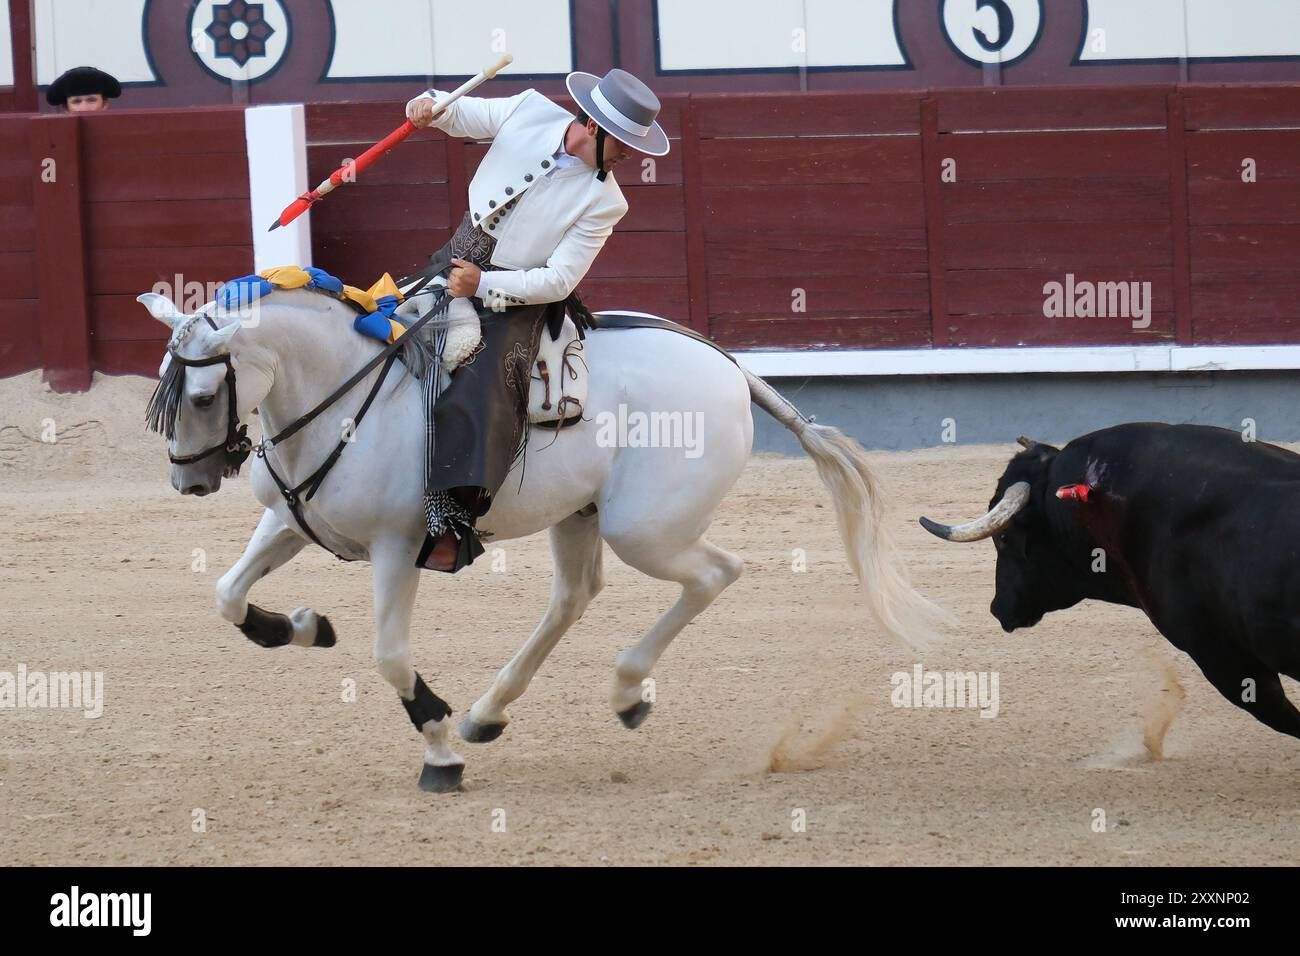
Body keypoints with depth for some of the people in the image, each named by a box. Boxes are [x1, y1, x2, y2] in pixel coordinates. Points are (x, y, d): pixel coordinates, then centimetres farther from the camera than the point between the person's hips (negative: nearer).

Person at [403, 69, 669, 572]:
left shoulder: (604, 202, -17)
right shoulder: (530, 112, -7)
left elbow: (558, 281, -17)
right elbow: (462, 116, 10)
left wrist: (483, 285, -25)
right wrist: (431, 106, -13)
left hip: (514, 299, -6)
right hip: (456, 262, 6)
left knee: (479, 393, -25)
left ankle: (450, 521, -28)